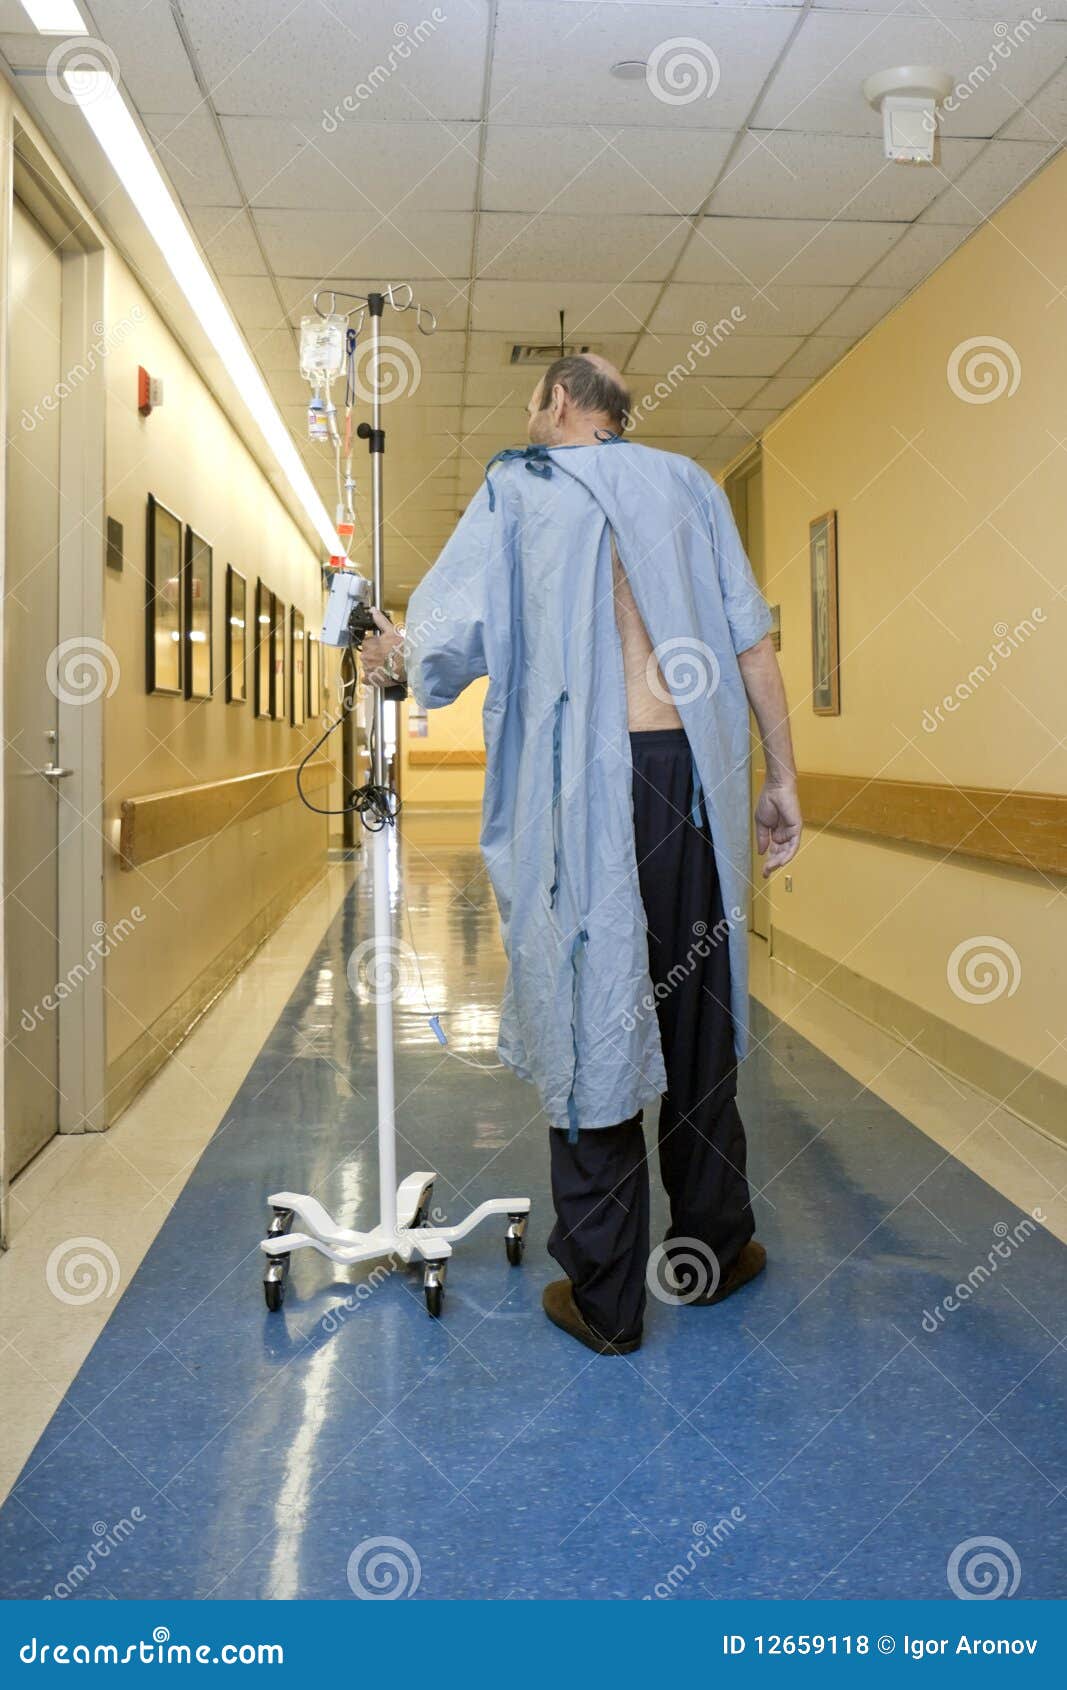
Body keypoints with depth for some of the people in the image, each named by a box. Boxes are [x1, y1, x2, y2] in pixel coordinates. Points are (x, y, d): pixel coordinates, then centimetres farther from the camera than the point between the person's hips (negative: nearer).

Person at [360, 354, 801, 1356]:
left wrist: (394, 659, 17)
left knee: (587, 1022, 3)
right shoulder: (687, 483, 15)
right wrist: (781, 780, 11)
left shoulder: (519, 487, 7)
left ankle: (604, 1299, 12)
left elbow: (447, 636, -5)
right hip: (694, 771, 4)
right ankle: (713, 1250, 29)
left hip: (583, 782, -3)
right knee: (694, 1010, 15)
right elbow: (753, 644, 8)